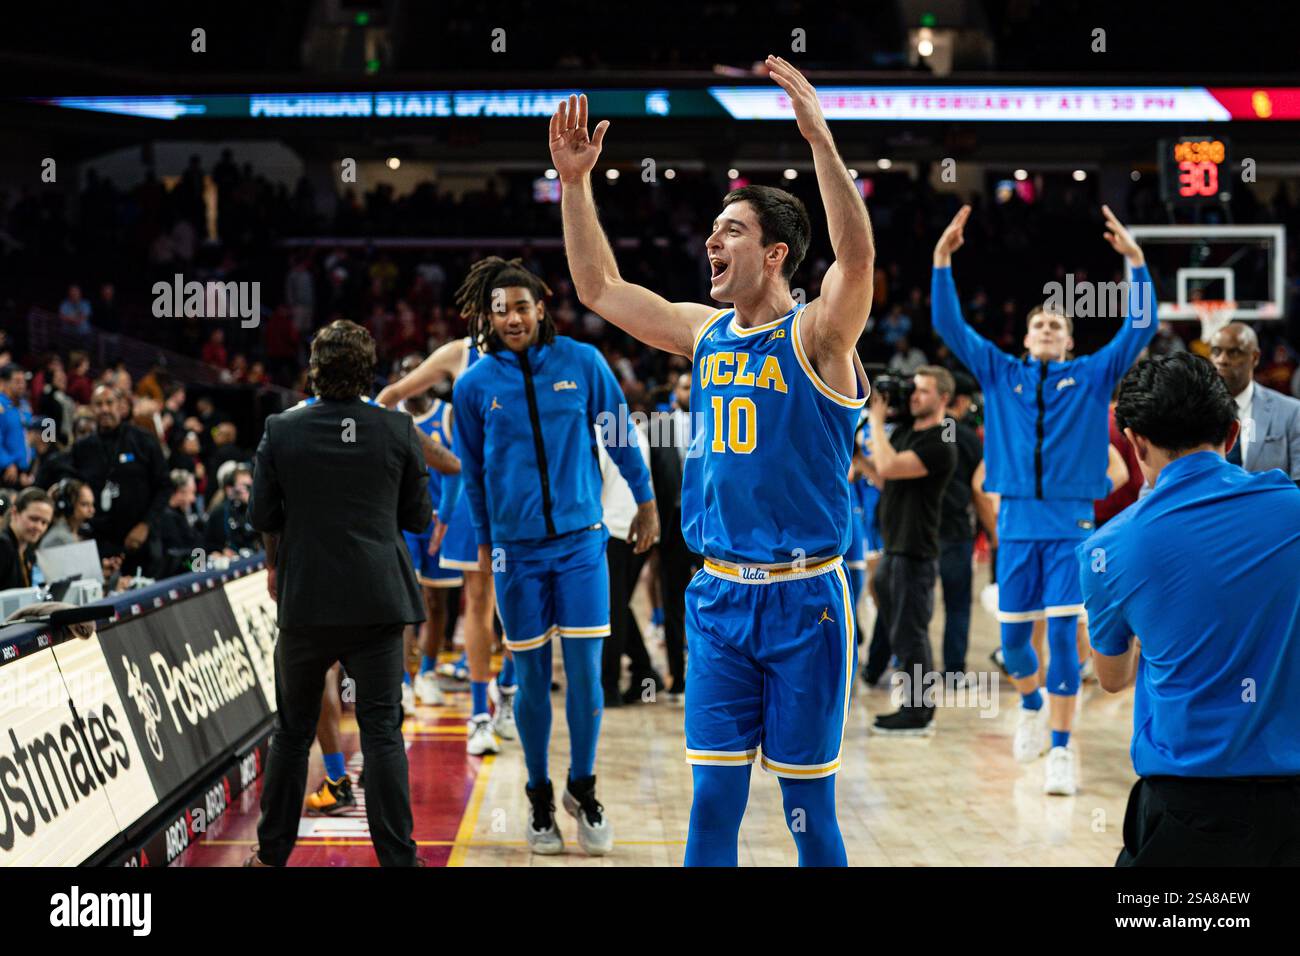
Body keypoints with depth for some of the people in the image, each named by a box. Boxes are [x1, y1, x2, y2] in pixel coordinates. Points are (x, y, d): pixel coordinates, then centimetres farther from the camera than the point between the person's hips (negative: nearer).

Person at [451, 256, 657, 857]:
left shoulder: (581, 362, -3)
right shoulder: (474, 385, -1)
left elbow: (619, 437, 9)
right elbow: (473, 471, 11)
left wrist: (646, 503, 15)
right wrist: (484, 542, 17)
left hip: (580, 541, 0)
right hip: (516, 548, 0)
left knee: (585, 672, -1)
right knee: (531, 678, 6)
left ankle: (582, 789, 18)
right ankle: (539, 797, 22)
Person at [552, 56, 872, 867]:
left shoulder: (816, 335, -9)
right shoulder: (705, 332, 9)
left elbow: (858, 257, -28)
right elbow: (598, 287, 15)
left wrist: (821, 140, -37)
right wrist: (575, 181, 6)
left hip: (803, 595, -5)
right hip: (719, 594, 5)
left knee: (807, 800, 4)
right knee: (713, 795, 6)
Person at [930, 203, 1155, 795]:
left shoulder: (1093, 375, 8)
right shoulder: (1000, 373, 10)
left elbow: (1140, 328, -1)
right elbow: (949, 325, 5)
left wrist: (1135, 259, -11)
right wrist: (943, 258, -5)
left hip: (1070, 523, -2)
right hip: (1017, 522, 2)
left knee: (1063, 635, -7)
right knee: (1013, 635, 7)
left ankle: (1060, 749, -3)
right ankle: (1031, 705, 36)